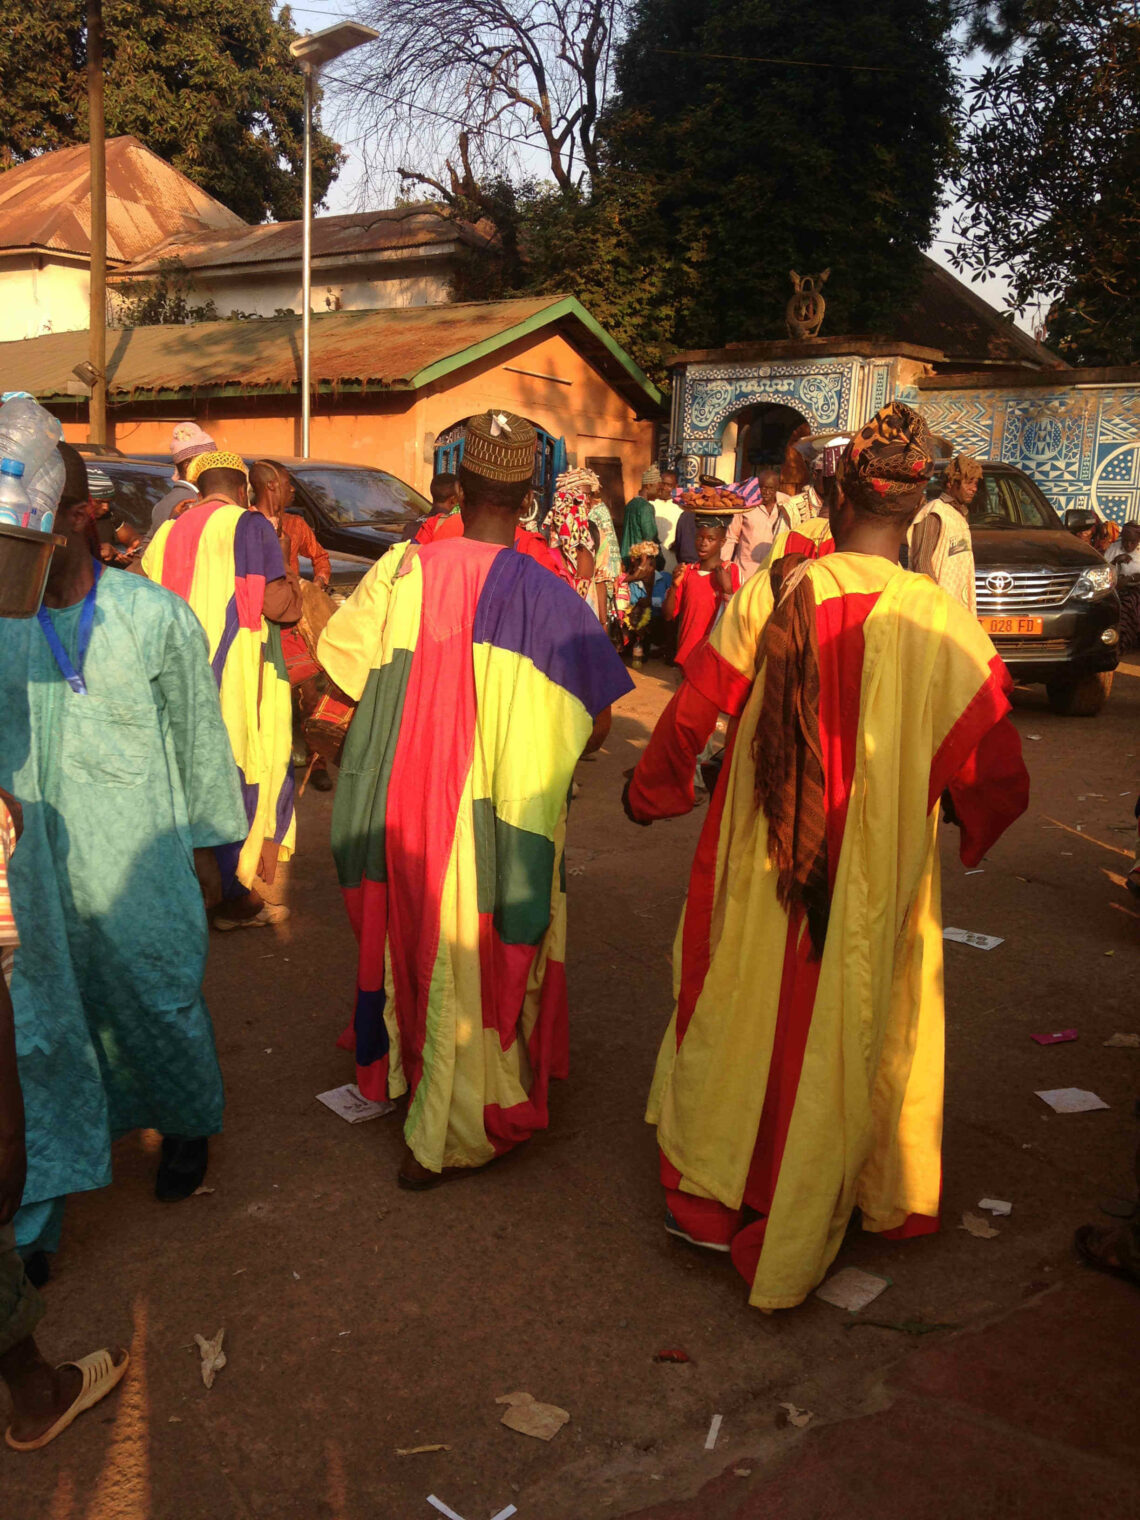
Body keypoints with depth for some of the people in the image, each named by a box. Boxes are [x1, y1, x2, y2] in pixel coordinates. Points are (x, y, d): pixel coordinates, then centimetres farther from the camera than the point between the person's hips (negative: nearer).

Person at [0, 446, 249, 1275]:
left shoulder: (154, 615, -9)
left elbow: (199, 732, 1)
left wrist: (206, 839, 6)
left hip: (137, 862, -2)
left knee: (160, 1003, 13)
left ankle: (188, 1126, 42)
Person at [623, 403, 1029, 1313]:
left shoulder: (768, 599, -12)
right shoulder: (943, 624, -14)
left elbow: (690, 718, -4)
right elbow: (997, 780, -9)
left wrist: (652, 792, 15)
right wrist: (967, 826, 14)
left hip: (758, 869, 1)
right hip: (876, 886, 0)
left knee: (744, 1013, 20)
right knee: (848, 1030, 18)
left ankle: (707, 1192, 37)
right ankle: (790, 1236, 37)